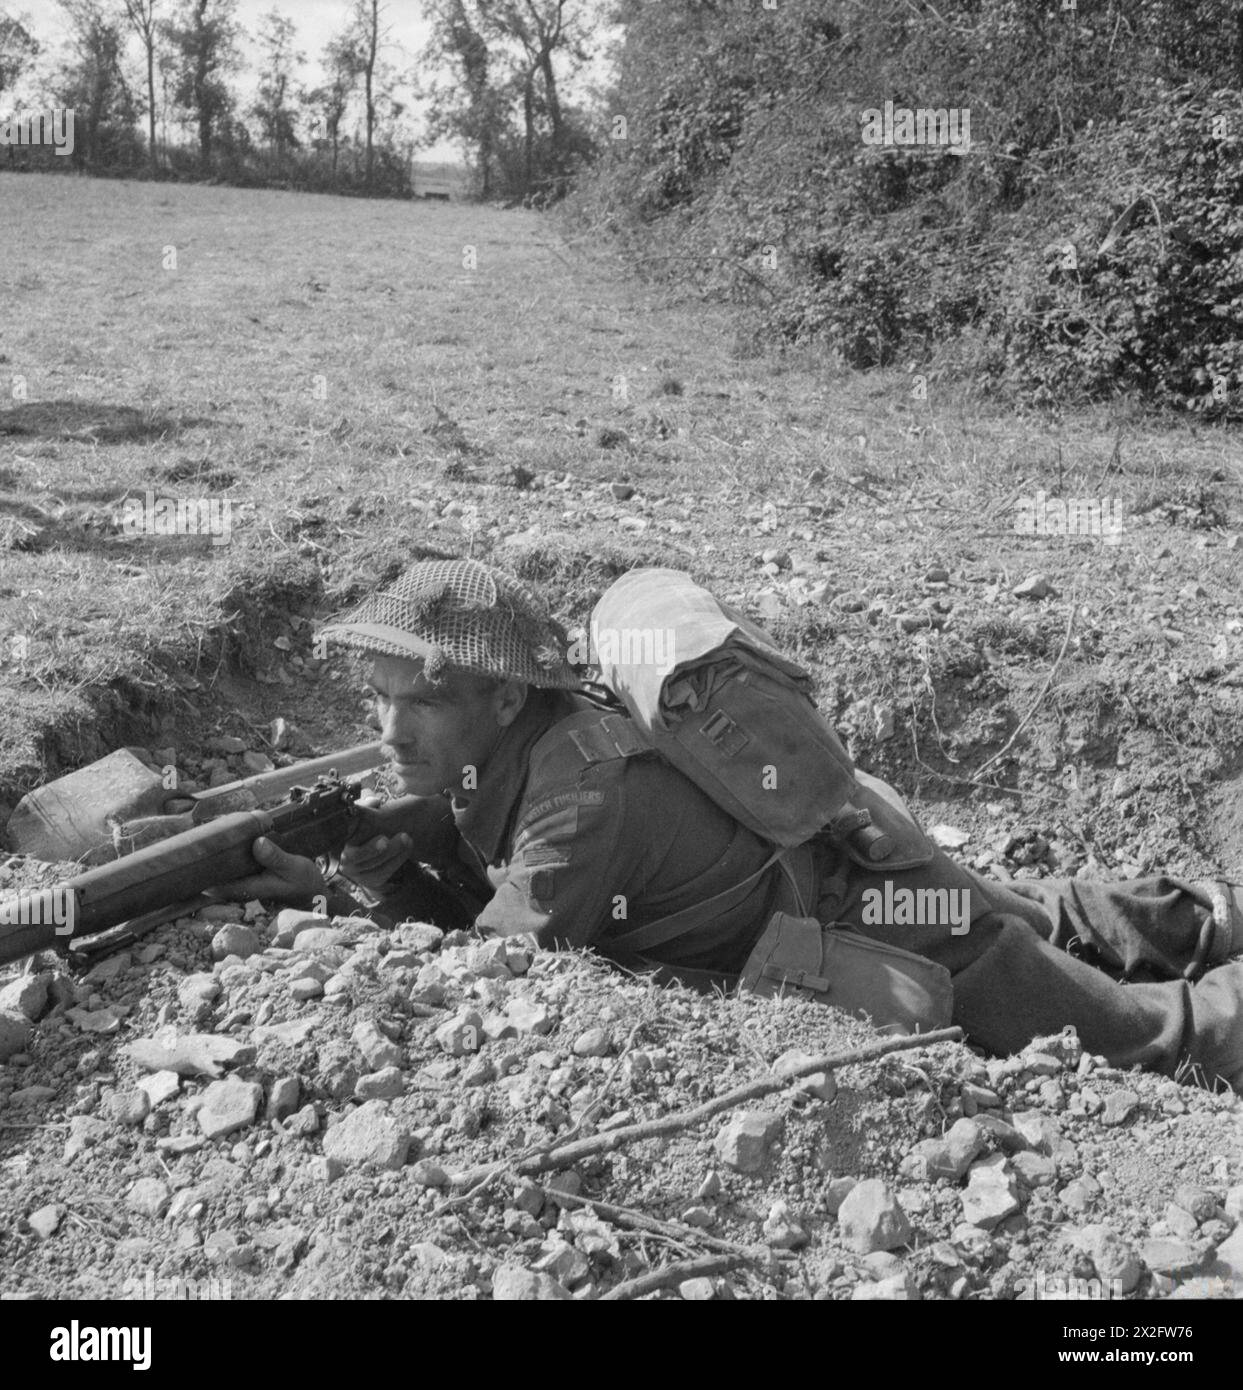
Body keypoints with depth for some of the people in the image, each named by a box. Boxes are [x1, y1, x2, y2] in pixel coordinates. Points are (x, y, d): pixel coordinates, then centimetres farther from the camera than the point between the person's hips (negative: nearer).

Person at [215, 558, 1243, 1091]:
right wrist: (378, 869, -19)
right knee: (1035, 923, 32)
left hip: (857, 886, -8)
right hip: (810, 838, 8)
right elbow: (474, 906, -3)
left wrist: (325, 906, -31)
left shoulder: (587, 792, -37)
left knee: (1127, 1036, 7)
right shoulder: (477, 755, -11)